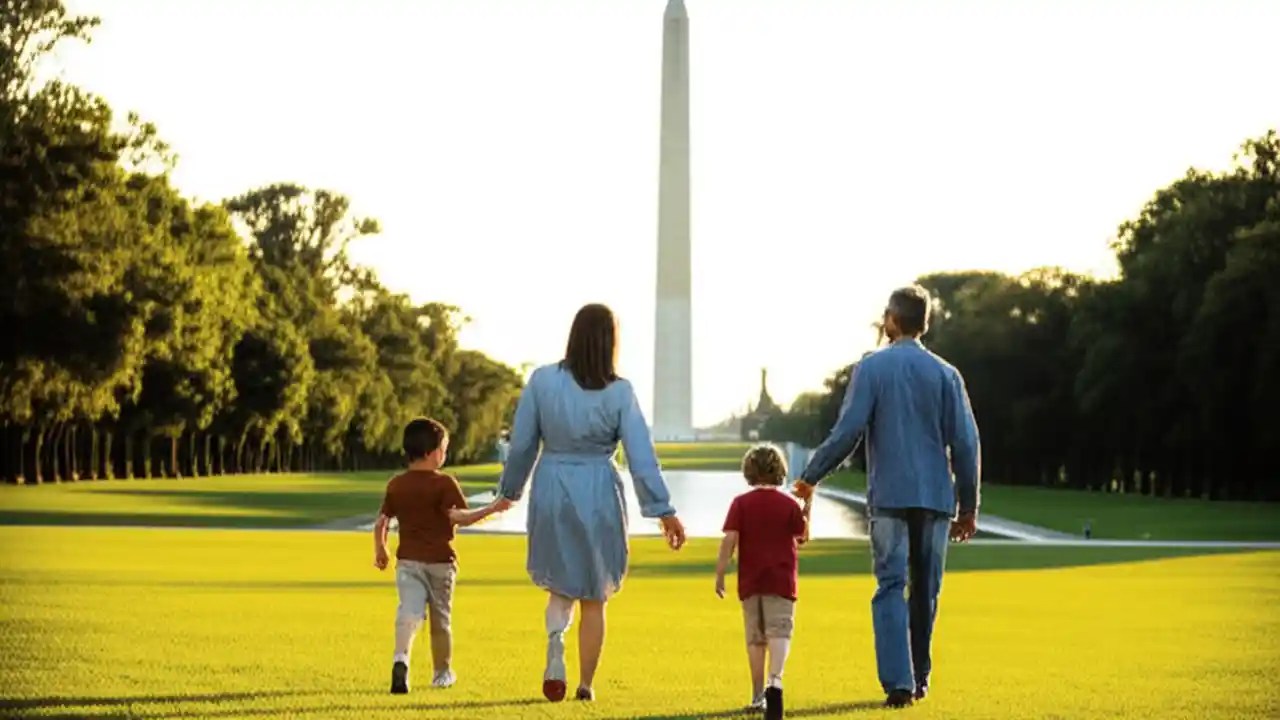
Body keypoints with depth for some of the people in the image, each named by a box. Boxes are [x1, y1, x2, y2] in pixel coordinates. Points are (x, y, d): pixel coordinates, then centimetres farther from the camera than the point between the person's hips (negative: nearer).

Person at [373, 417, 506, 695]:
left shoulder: (396, 485, 5)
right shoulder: (444, 483, -9)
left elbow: (381, 521, 7)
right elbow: (457, 516, -22)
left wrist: (380, 550, 21)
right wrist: (491, 509, -18)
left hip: (408, 560, 2)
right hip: (440, 560, -2)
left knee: (409, 611, -10)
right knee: (440, 619, 12)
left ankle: (401, 658, -38)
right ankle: (442, 673, 26)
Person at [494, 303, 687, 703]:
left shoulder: (542, 381, -6)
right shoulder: (619, 393, -9)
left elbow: (522, 443, 1)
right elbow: (641, 456, -9)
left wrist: (510, 490, 17)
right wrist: (664, 511, -4)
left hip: (551, 491, 1)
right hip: (599, 493, -1)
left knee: (560, 583, 19)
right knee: (594, 597, 14)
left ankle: (555, 640, -11)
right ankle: (586, 685, 16)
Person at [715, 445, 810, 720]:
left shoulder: (741, 503, -2)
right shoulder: (789, 504, -2)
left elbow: (730, 539, -9)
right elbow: (802, 536, 10)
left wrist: (720, 574, -5)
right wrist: (807, 509, 22)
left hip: (750, 582, 2)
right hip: (781, 581, -2)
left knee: (755, 638, 13)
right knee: (779, 632, -8)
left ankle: (758, 696, 18)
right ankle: (775, 680, -35)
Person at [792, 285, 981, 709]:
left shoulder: (871, 368, -1)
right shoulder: (945, 374, 5)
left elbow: (847, 432, -8)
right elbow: (966, 444, 2)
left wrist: (811, 477, 2)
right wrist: (968, 507, 9)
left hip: (889, 496, -2)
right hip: (936, 498, 2)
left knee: (891, 587, -4)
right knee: (925, 590, 13)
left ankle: (899, 682, -16)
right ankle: (919, 677, 21)